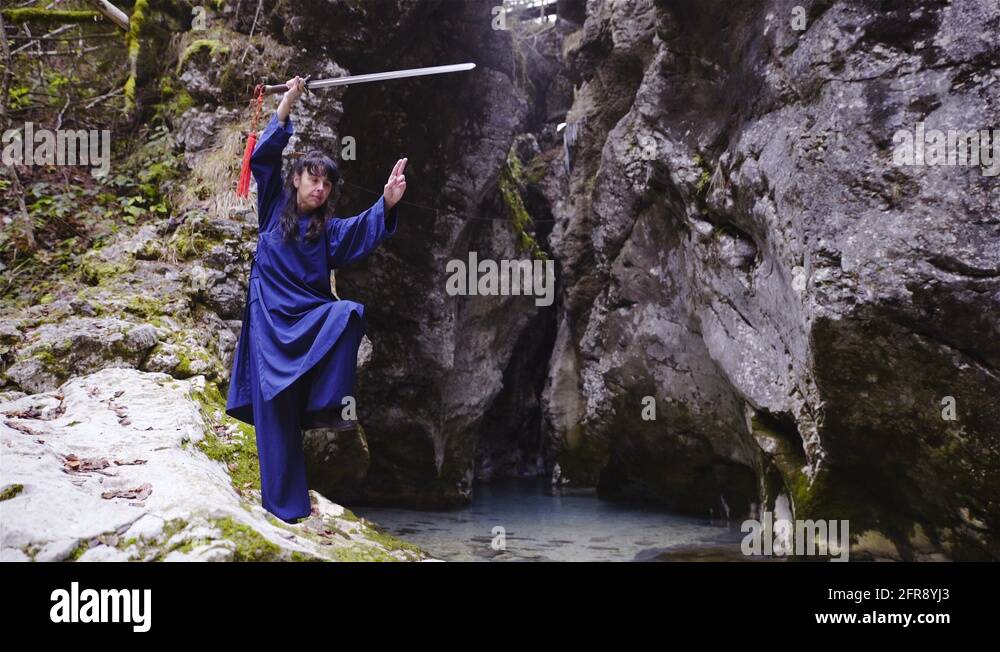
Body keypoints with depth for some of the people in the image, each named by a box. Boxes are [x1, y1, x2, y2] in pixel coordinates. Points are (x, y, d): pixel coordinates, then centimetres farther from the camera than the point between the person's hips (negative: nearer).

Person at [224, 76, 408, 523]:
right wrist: (286, 105, -10)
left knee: (350, 313, -32)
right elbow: (264, 157, -2)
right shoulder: (274, 208, 9)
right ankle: (284, 505, -6)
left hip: (312, 314, 2)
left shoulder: (329, 229, 9)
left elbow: (364, 231, -11)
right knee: (275, 407, -9)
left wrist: (388, 202, -31)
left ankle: (324, 406, -26)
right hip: (270, 317, -1)